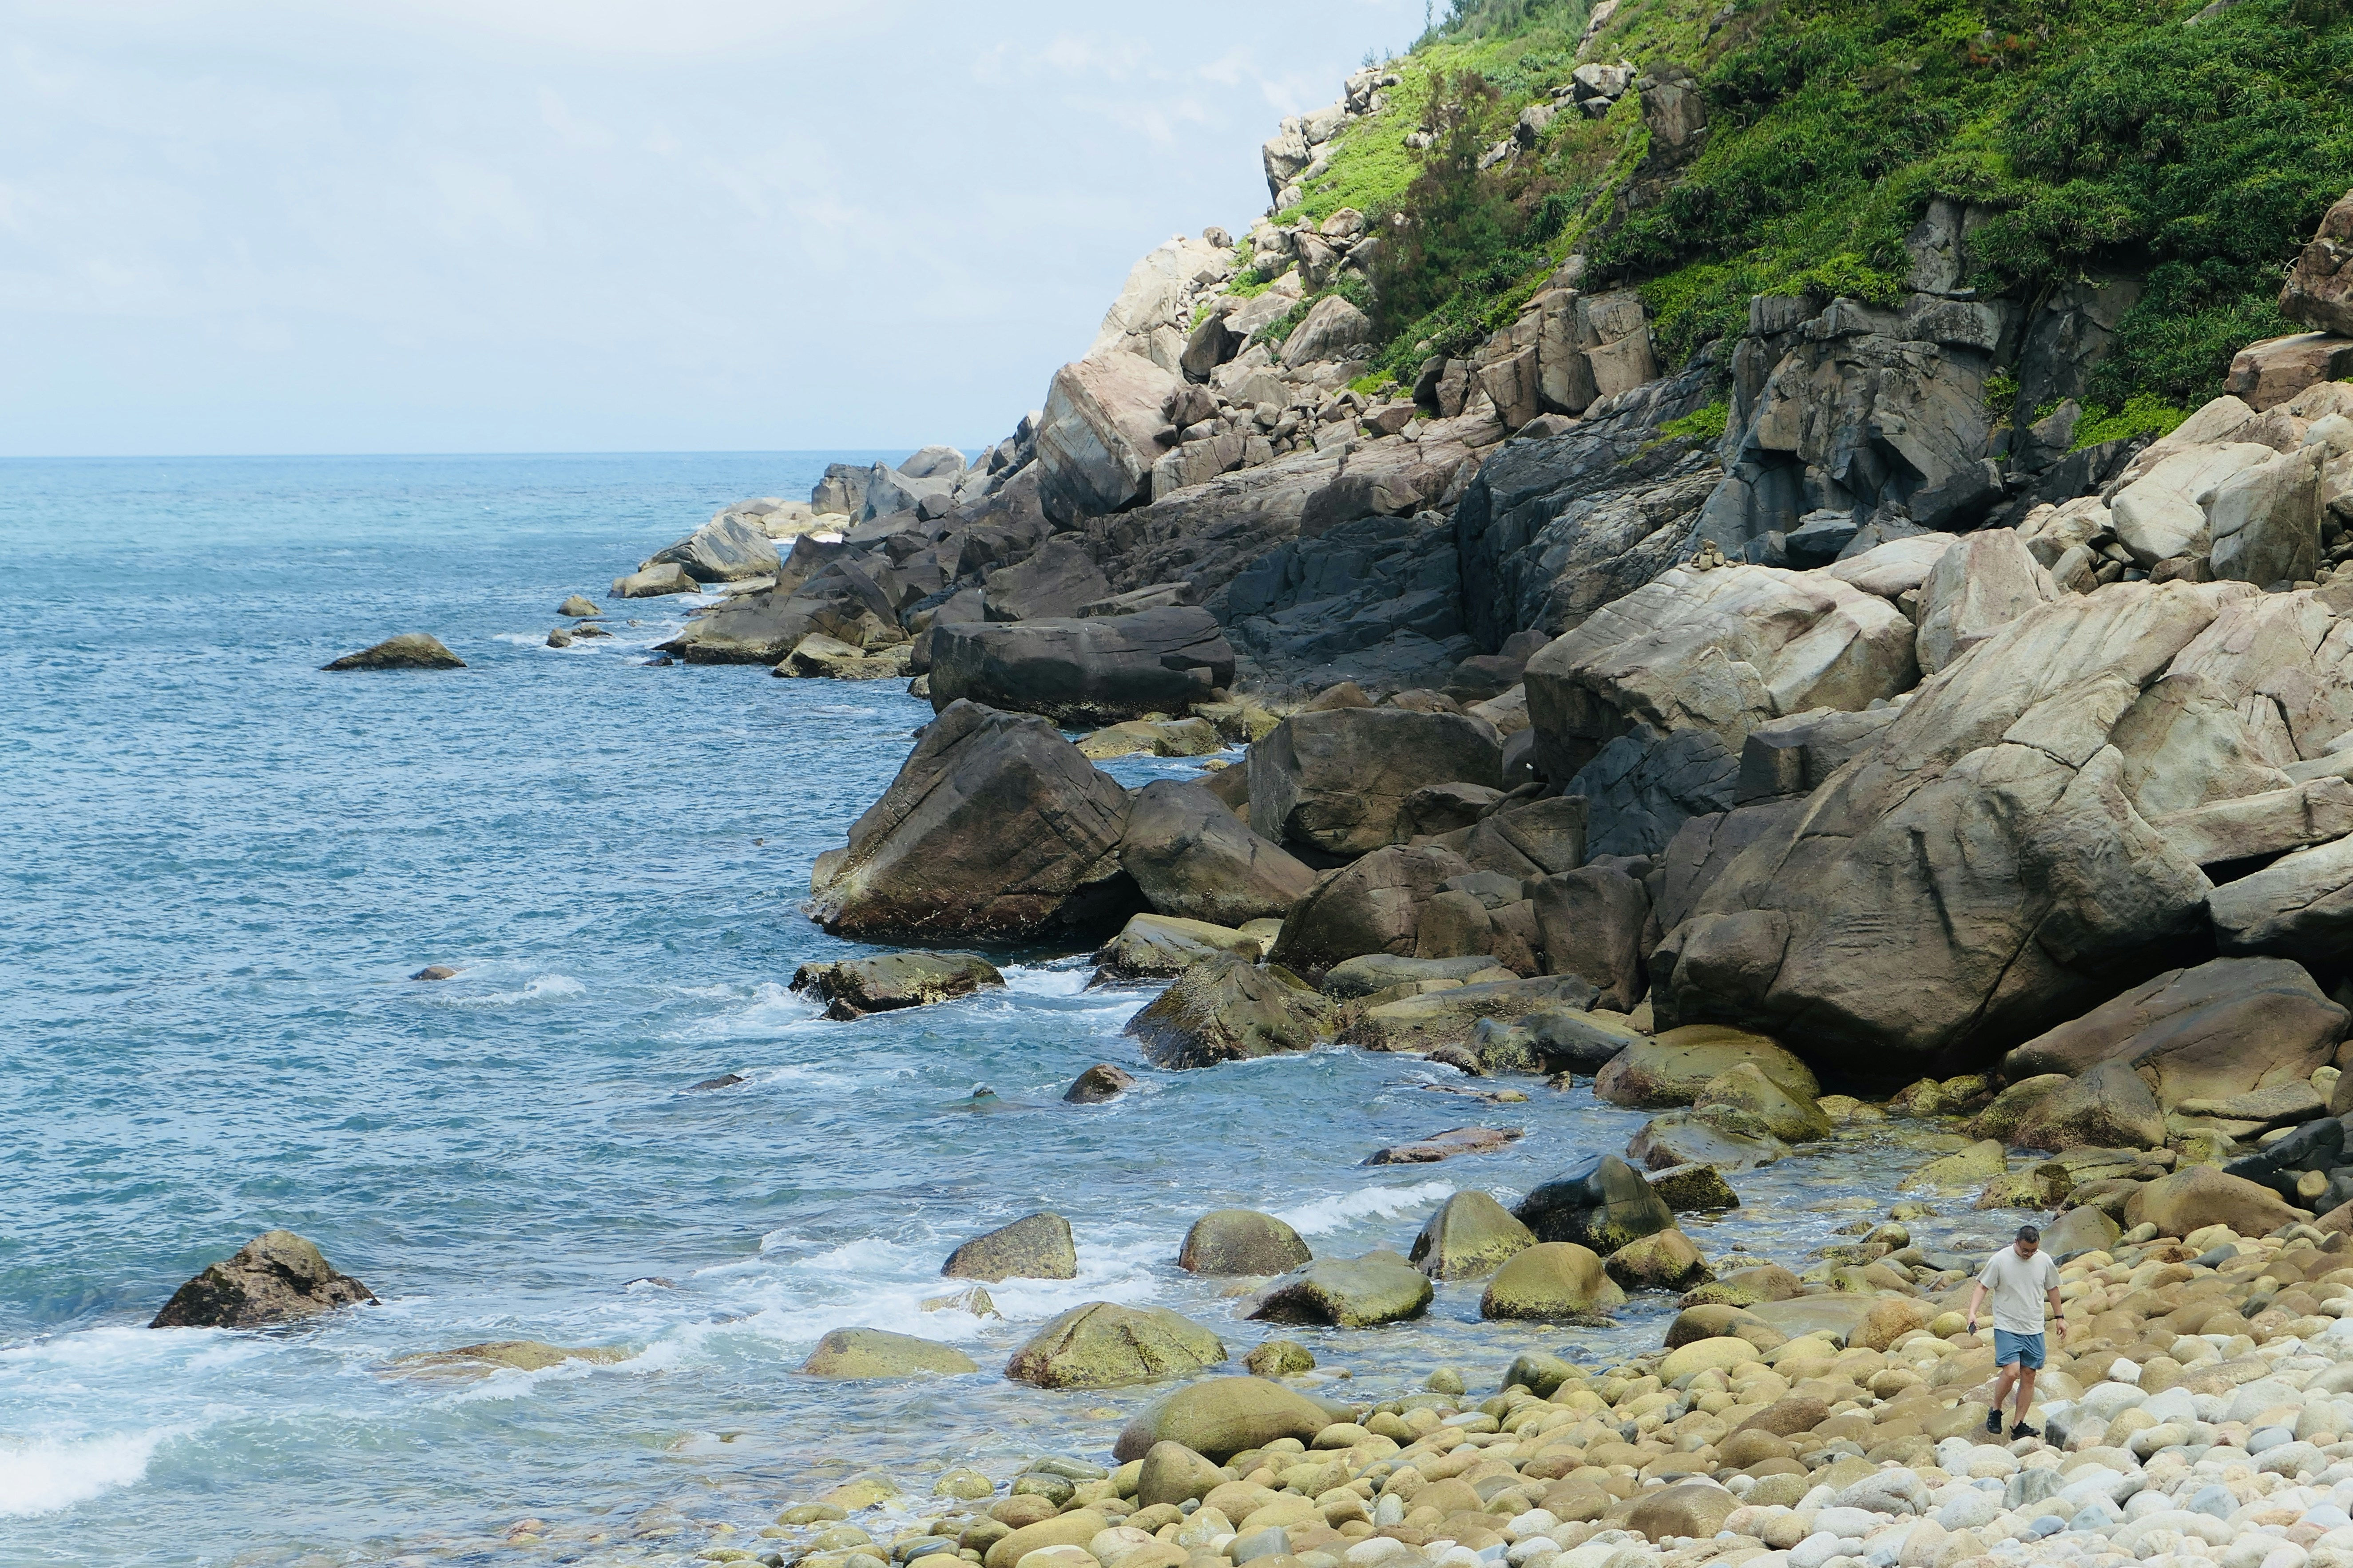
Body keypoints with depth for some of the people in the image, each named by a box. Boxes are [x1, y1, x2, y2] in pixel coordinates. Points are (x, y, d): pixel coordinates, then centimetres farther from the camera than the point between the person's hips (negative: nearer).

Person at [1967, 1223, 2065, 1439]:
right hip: (2007, 1328, -4)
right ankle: (1995, 1411, 8)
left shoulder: (2044, 1262, 3)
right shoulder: (1999, 1261, -10)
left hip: (2034, 1330, 4)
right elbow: (1982, 1287, -5)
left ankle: (2019, 1425, 10)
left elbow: (2052, 1289, 19)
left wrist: (2060, 1318, 24)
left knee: (2029, 1375, 3)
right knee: (2011, 1373, -17)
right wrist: (1972, 1312, -18)